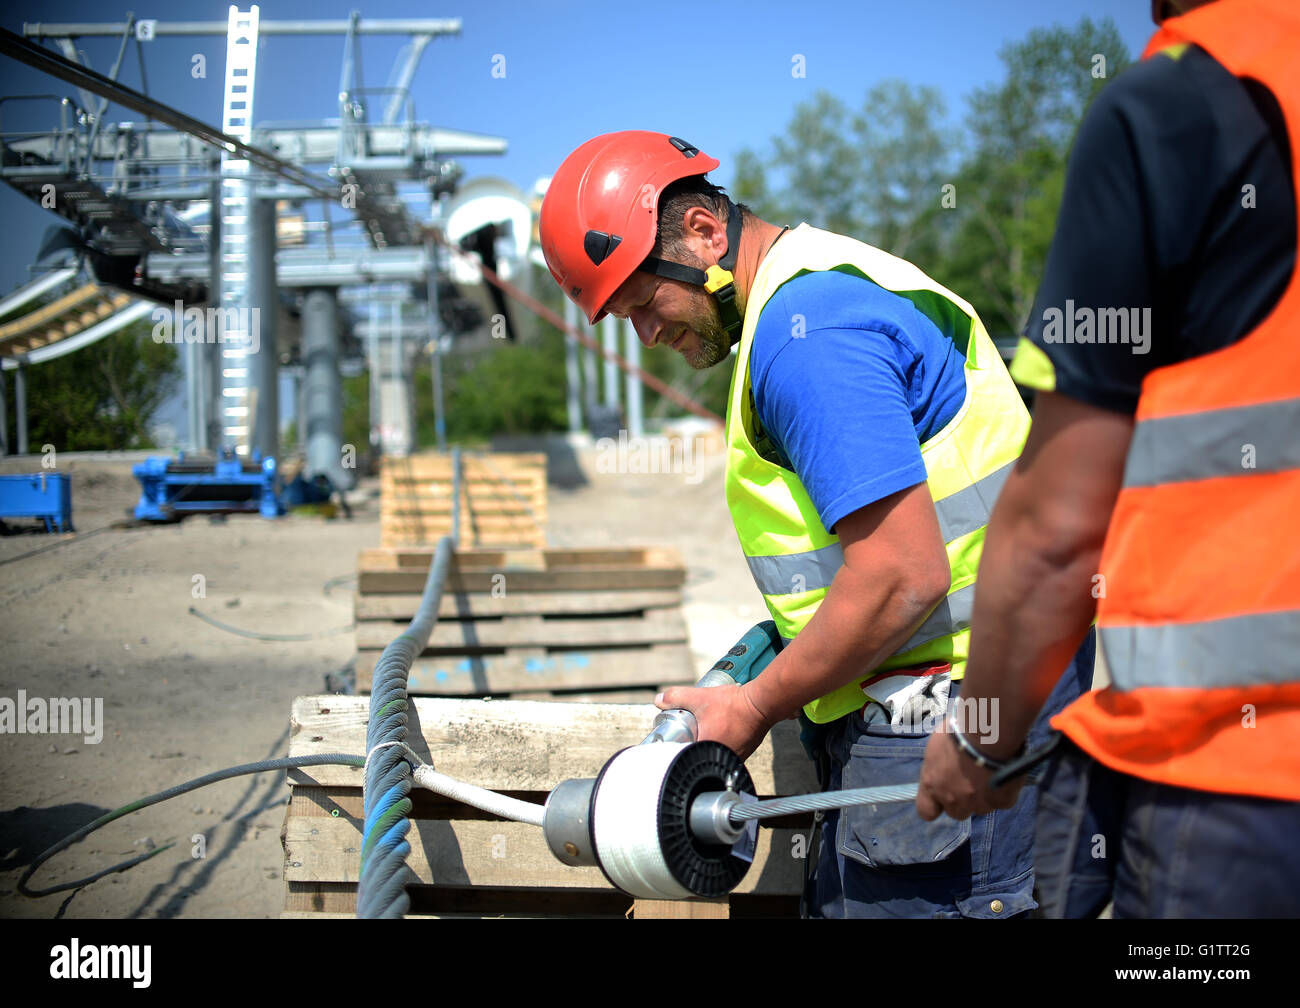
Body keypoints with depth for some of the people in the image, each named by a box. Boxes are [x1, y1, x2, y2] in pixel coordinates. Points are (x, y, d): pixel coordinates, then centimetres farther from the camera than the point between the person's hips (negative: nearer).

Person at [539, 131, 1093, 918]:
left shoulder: (804, 330, -16)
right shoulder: (831, 286, 17)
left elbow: (904, 577, -23)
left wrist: (754, 708, -11)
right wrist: (785, 646, 16)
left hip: (945, 723, -11)